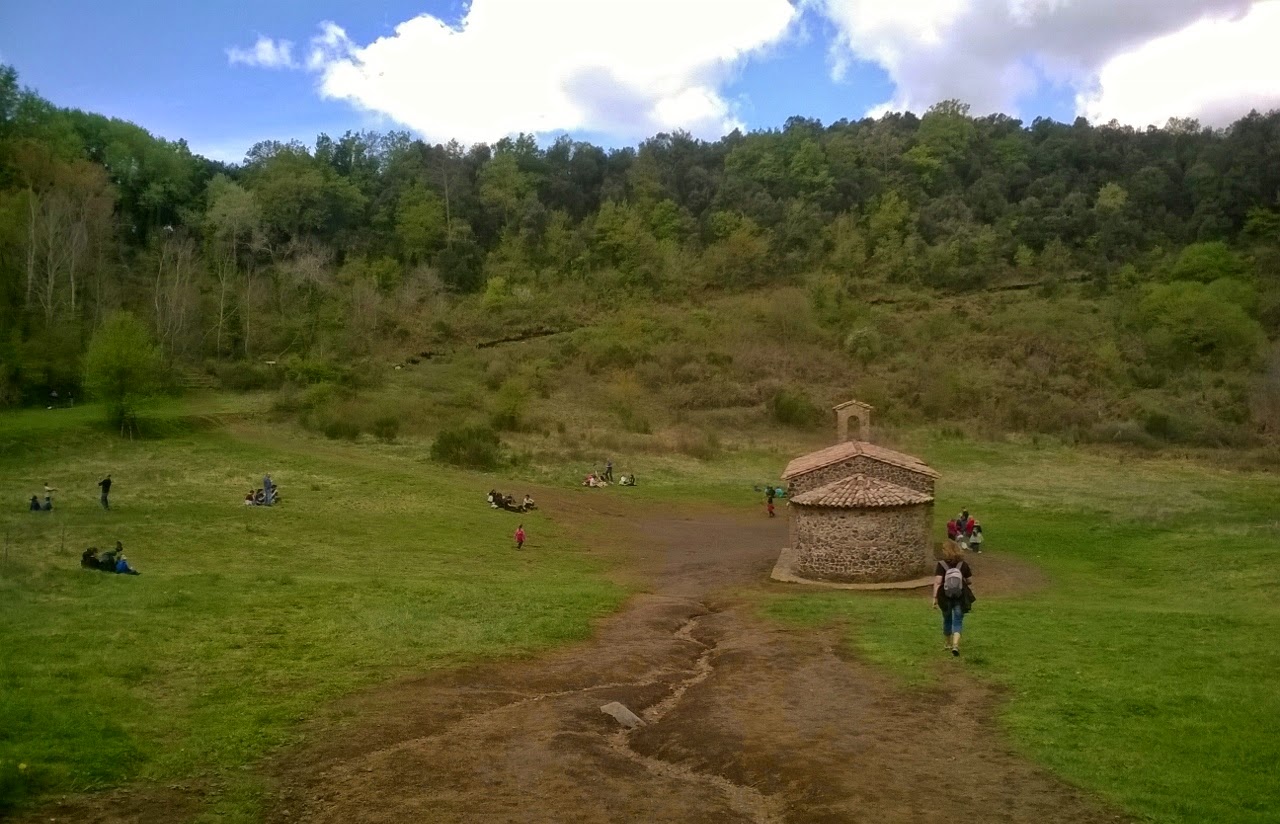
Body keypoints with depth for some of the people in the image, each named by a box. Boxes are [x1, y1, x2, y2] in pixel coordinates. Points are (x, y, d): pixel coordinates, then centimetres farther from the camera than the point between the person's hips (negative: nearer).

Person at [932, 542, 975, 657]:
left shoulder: (941, 565, -9)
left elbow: (937, 582, -17)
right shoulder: (963, 564, -1)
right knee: (957, 621, 2)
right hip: (960, 597, 0)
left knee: (947, 620, 19)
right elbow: (970, 581, 3)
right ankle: (955, 645, -19)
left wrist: (935, 598, -15)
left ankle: (947, 644, 37)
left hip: (945, 597, 0)